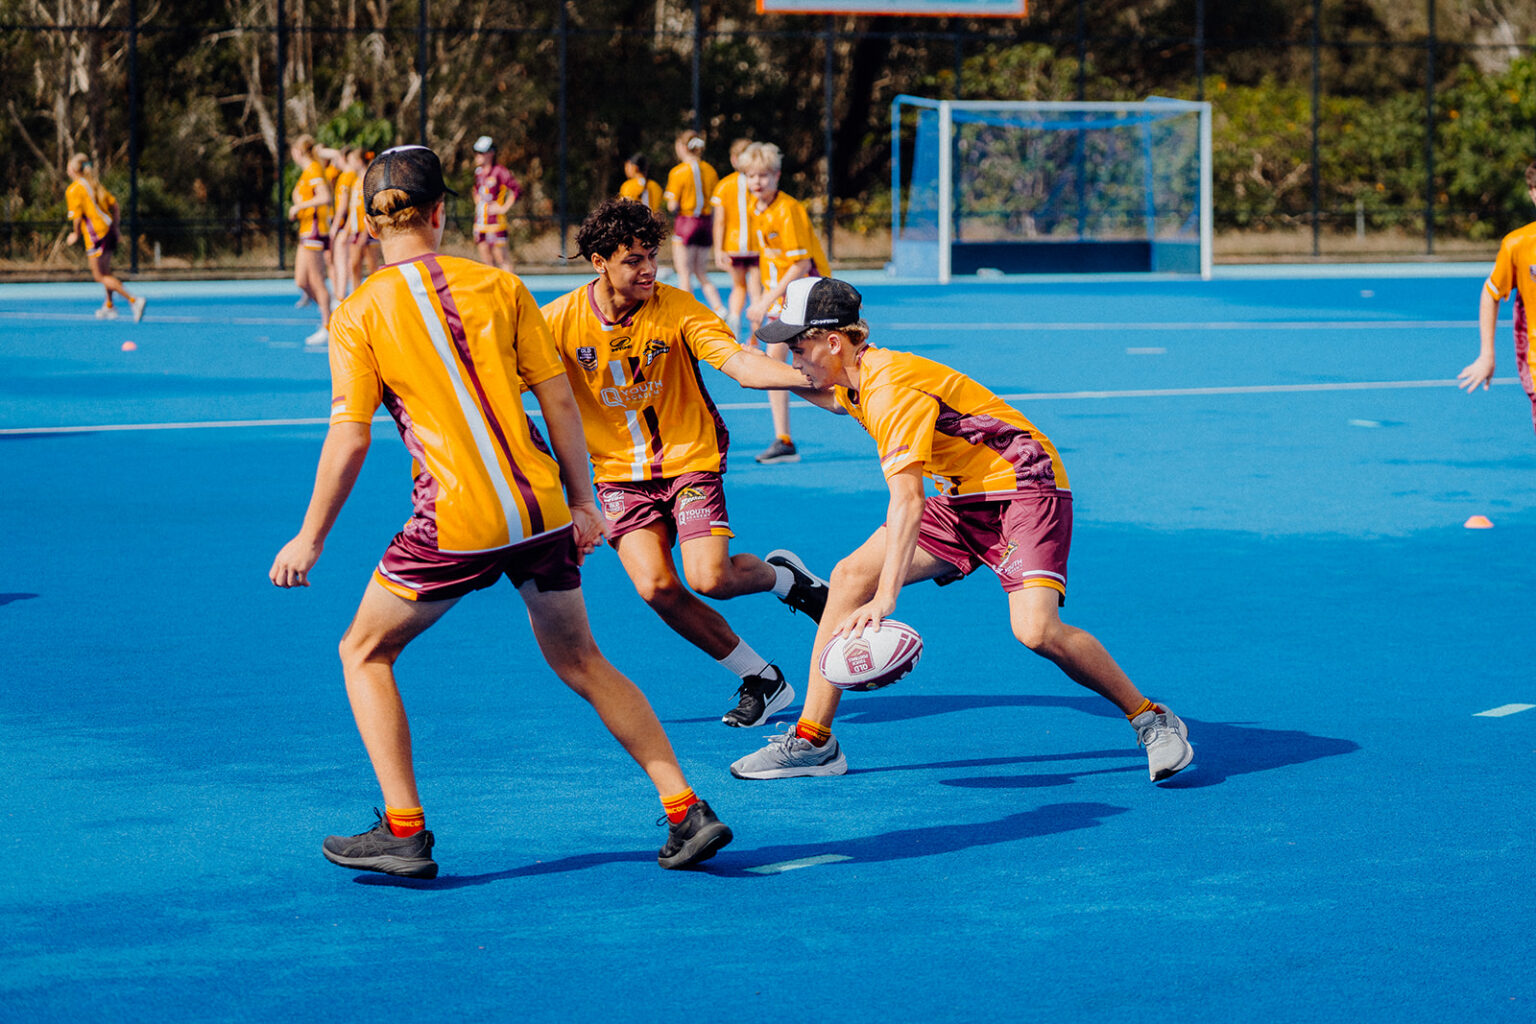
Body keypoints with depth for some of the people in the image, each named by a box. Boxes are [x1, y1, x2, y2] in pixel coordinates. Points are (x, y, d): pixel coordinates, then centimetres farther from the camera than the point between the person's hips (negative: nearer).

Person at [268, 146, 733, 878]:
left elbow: (349, 440, -6)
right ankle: (686, 812, 15)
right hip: (541, 507, 4)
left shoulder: (361, 315, -3)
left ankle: (404, 833, 6)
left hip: (457, 518, -4)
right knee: (579, 661, 20)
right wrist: (582, 502, 13)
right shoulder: (499, 285, 6)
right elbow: (557, 398, 6)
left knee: (364, 653, 16)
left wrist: (309, 540, 4)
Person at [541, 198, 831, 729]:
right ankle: (760, 678, 0)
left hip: (689, 460, -2)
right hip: (620, 473, 2)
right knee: (656, 586, -18)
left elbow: (740, 364, -21)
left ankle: (782, 575, 17)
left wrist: (812, 379, -37)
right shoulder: (561, 320, -9)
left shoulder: (676, 308, -12)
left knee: (710, 578, -20)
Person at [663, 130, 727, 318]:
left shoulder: (678, 172, -10)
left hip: (685, 221, -6)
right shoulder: (710, 171, 6)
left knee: (684, 273, 1)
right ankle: (720, 309, -2)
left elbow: (672, 205, -12)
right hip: (706, 223, 6)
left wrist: (668, 197, 9)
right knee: (702, 274, 13)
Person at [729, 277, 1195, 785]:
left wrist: (884, 599, -42)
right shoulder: (858, 377, 4)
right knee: (850, 575, -3)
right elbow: (835, 395, 34)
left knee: (1036, 629, -28)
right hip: (967, 496, 9)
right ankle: (813, 740, 2)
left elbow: (907, 501, -35)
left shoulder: (892, 389, -25)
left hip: (1025, 485, -9)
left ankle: (1153, 721, -7)